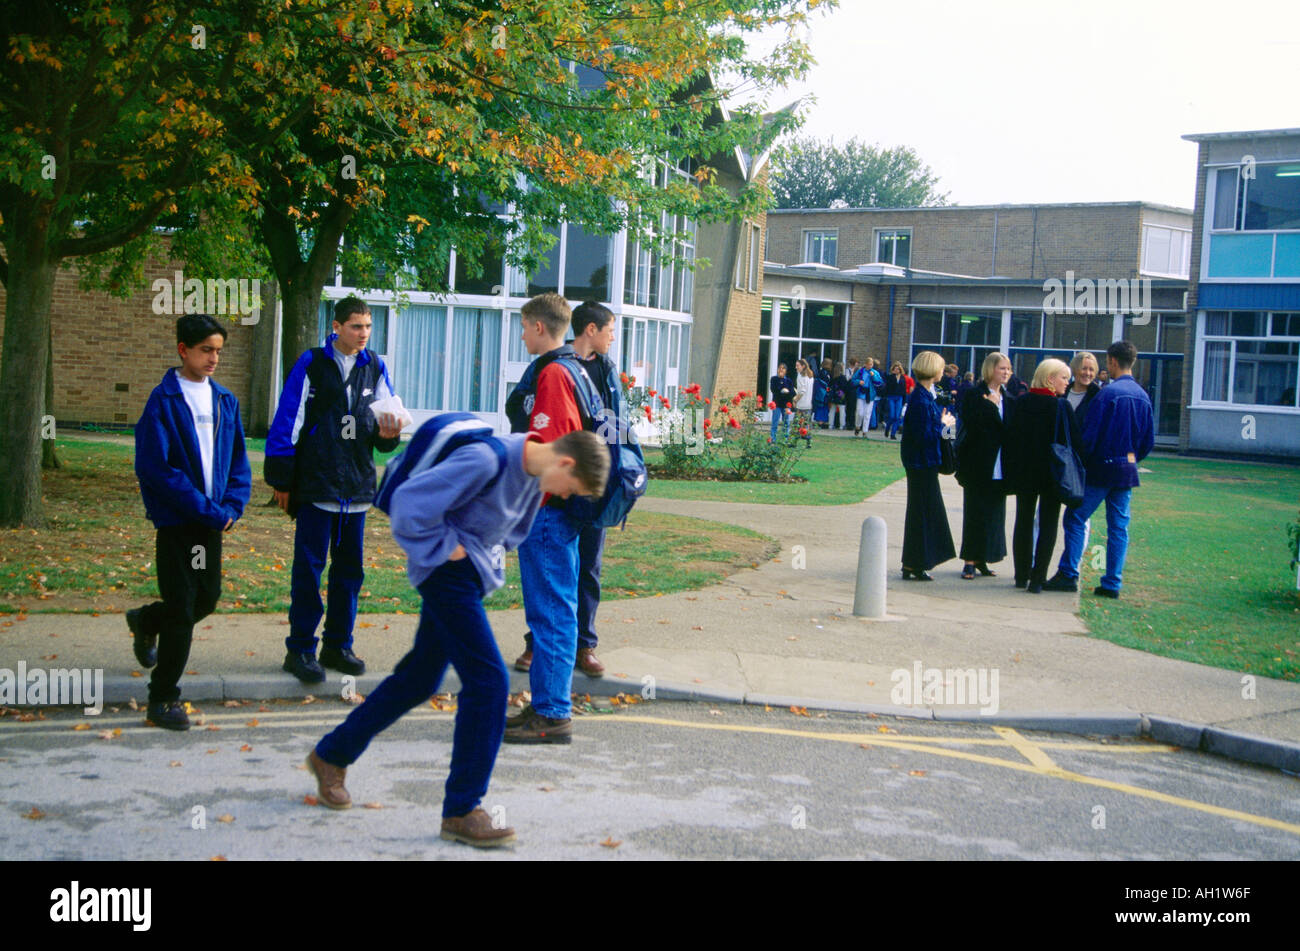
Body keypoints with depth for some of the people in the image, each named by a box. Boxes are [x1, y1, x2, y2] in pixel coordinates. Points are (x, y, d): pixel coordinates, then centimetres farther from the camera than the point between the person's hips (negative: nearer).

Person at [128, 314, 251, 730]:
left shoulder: (224, 400, 8)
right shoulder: (164, 401, -10)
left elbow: (238, 461, 13)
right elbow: (155, 466, -16)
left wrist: (232, 506, -3)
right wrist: (206, 509, -17)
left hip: (212, 519, 6)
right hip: (176, 520, -6)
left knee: (208, 597, 13)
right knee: (181, 610, -4)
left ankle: (146, 620, 43)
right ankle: (163, 700, 8)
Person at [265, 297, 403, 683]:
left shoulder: (375, 368, 9)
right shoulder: (312, 364, -5)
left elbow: (383, 428, 12)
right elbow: (286, 423, -5)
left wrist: (387, 433, -13)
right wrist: (281, 480, -6)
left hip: (357, 488, 5)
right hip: (316, 487, -5)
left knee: (349, 570, 10)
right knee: (308, 568, -1)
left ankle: (337, 646, 20)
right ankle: (300, 649, 7)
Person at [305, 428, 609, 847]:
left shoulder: (534, 469, 5)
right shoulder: (486, 461, -25)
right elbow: (410, 501, -28)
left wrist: (493, 555, 9)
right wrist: (443, 549, -18)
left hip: (473, 574, 10)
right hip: (450, 573, -10)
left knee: (419, 678, 17)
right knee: (488, 681, -12)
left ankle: (331, 755, 34)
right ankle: (462, 811, -2)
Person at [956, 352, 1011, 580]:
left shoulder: (1006, 398, 12)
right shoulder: (975, 395, -5)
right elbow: (972, 424, -15)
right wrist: (990, 406, -18)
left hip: (999, 466, 6)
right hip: (978, 465, -5)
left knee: (994, 513, 7)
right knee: (975, 512, -2)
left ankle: (981, 560, 15)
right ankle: (970, 561, 3)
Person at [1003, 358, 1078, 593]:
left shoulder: (1021, 403, -2)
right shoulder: (1061, 406, -14)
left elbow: (1010, 435, 2)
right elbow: (1074, 440, -12)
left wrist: (1013, 468, 10)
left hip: (1023, 473, 4)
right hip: (1052, 474, -4)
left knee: (1023, 522, 14)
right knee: (1048, 525, 4)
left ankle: (1022, 576, 18)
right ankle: (1037, 578, -1)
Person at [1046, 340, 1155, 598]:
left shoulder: (1108, 392, -14)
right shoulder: (1143, 396, 7)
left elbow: (1090, 434, -15)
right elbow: (1149, 439, 12)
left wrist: (1080, 461, -1)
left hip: (1101, 469, -6)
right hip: (1128, 471, 6)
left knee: (1075, 518, 1)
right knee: (1118, 526, 8)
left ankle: (1068, 575, -1)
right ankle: (1112, 584, 9)